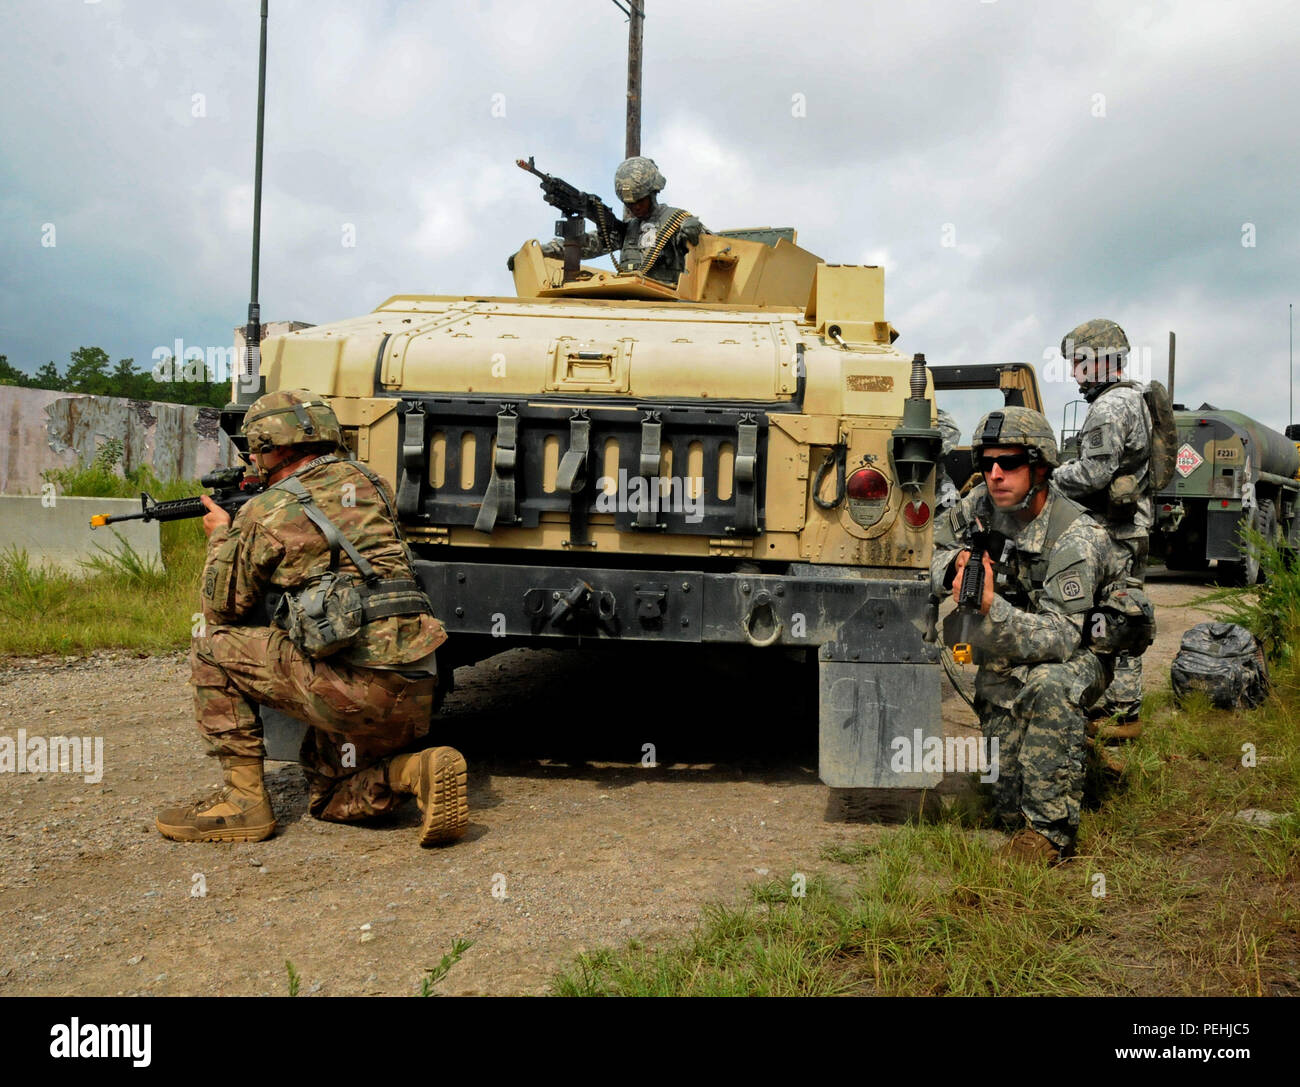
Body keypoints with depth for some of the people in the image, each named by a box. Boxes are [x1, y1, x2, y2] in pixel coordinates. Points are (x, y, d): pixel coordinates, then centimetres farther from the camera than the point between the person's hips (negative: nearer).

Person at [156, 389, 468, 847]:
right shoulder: (368, 483, 15)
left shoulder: (267, 513, -3)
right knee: (329, 799, 27)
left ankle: (243, 799, 9)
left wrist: (221, 535, 26)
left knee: (212, 650, 11)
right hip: (414, 697, 7)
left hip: (349, 689, -7)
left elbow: (221, 608, 10)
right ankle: (417, 771, 0)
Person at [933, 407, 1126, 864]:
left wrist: (990, 607, -47)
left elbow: (1061, 638, -34)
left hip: (1078, 657, -5)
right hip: (1002, 670, 5)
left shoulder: (1074, 538, -27)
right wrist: (956, 564, -18)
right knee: (1008, 806, -7)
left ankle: (1049, 830, -29)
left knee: (1049, 685, -41)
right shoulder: (979, 505, -10)